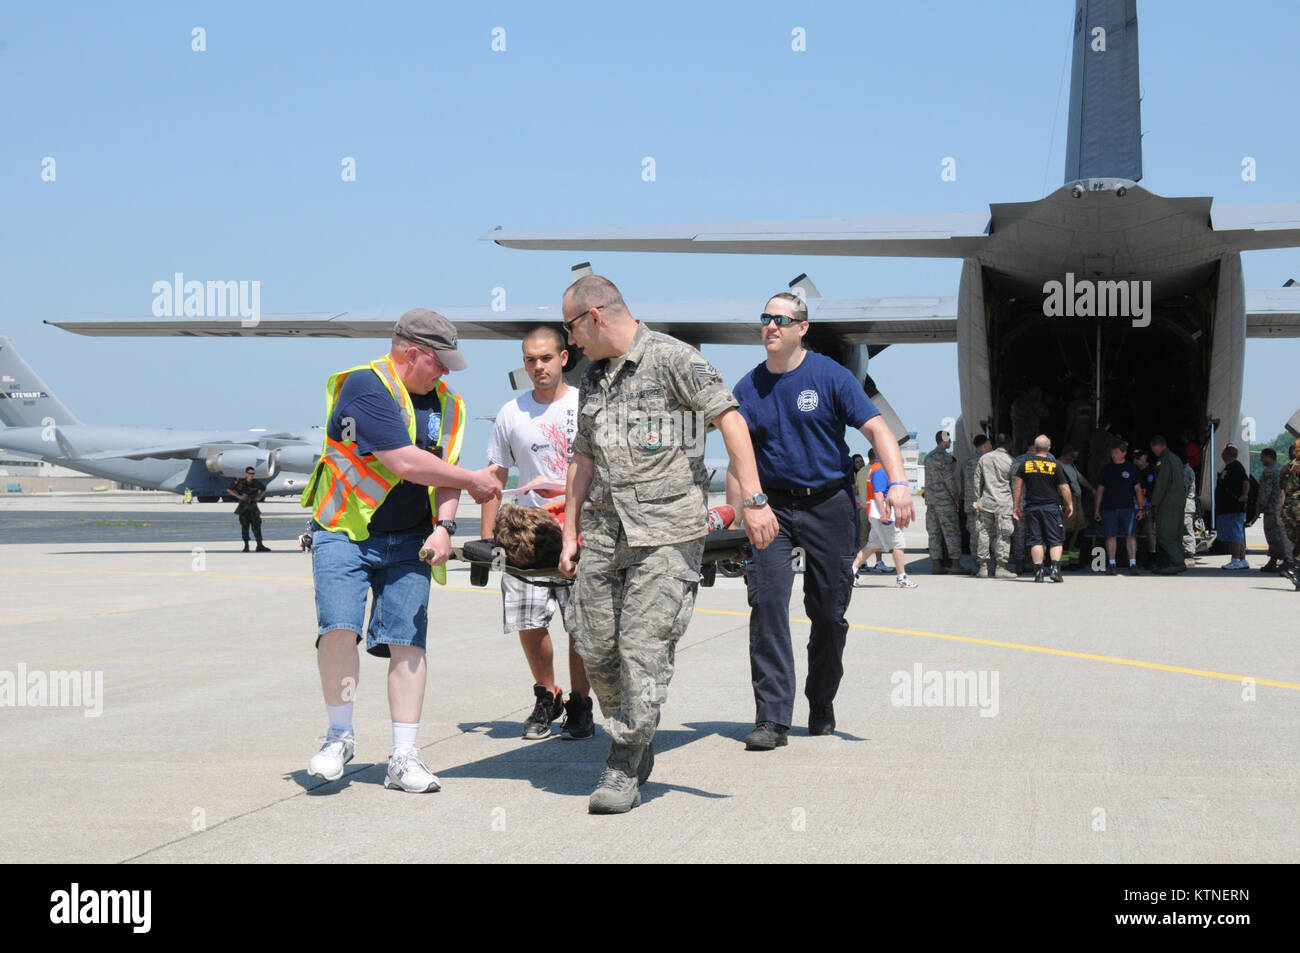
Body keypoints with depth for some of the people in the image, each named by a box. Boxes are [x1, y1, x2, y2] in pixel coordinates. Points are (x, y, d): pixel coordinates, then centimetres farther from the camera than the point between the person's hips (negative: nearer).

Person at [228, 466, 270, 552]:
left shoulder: (256, 483, -2)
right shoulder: (240, 482, -9)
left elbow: (264, 489, 18)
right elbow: (229, 490, 0)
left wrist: (260, 497, 1)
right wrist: (239, 496, -11)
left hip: (253, 507, 2)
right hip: (243, 507, -2)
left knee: (256, 526, -7)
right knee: (245, 527, 1)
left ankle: (260, 546, -9)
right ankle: (246, 546, 10)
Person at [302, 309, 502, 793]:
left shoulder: (444, 401, 9)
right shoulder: (365, 387, -15)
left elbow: (444, 469, 6)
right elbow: (406, 464, -21)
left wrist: (443, 526, -13)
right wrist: (472, 480, -8)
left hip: (409, 540, 5)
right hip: (345, 530, -5)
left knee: (407, 641, -4)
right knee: (339, 628, -18)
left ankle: (404, 758, 3)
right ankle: (340, 736, 4)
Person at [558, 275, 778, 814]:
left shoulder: (672, 358, -5)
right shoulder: (593, 380, 19)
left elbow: (729, 419, -10)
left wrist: (753, 500, -17)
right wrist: (570, 537, 20)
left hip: (665, 532, -7)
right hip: (603, 531, 7)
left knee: (644, 652, -9)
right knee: (595, 650, 6)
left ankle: (624, 770, -1)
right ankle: (637, 743, 26)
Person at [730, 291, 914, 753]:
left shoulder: (830, 376, -4)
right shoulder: (749, 388, 5)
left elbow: (876, 428, -12)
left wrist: (896, 481, -27)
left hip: (828, 505, -1)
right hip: (773, 507, 1)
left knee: (829, 611, 5)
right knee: (767, 601, -14)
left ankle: (822, 707, 26)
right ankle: (772, 718, -14)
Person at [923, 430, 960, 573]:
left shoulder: (928, 456, 17)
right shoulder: (944, 456, -10)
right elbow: (949, 479, -14)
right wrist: (957, 497, -6)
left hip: (930, 499, 8)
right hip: (944, 498, -8)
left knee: (934, 533, 5)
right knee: (952, 532, -5)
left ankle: (935, 564, 2)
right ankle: (955, 563, -7)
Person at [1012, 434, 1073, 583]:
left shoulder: (1024, 465, 1)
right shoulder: (1055, 465, -4)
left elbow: (1017, 488, 1)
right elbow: (1064, 488, -2)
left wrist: (1016, 507, 8)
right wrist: (1069, 505, 11)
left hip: (1031, 508, 2)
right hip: (1050, 507, -1)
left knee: (1035, 540, 5)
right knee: (1055, 540, 4)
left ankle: (1038, 572, 0)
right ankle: (1055, 569, -9)